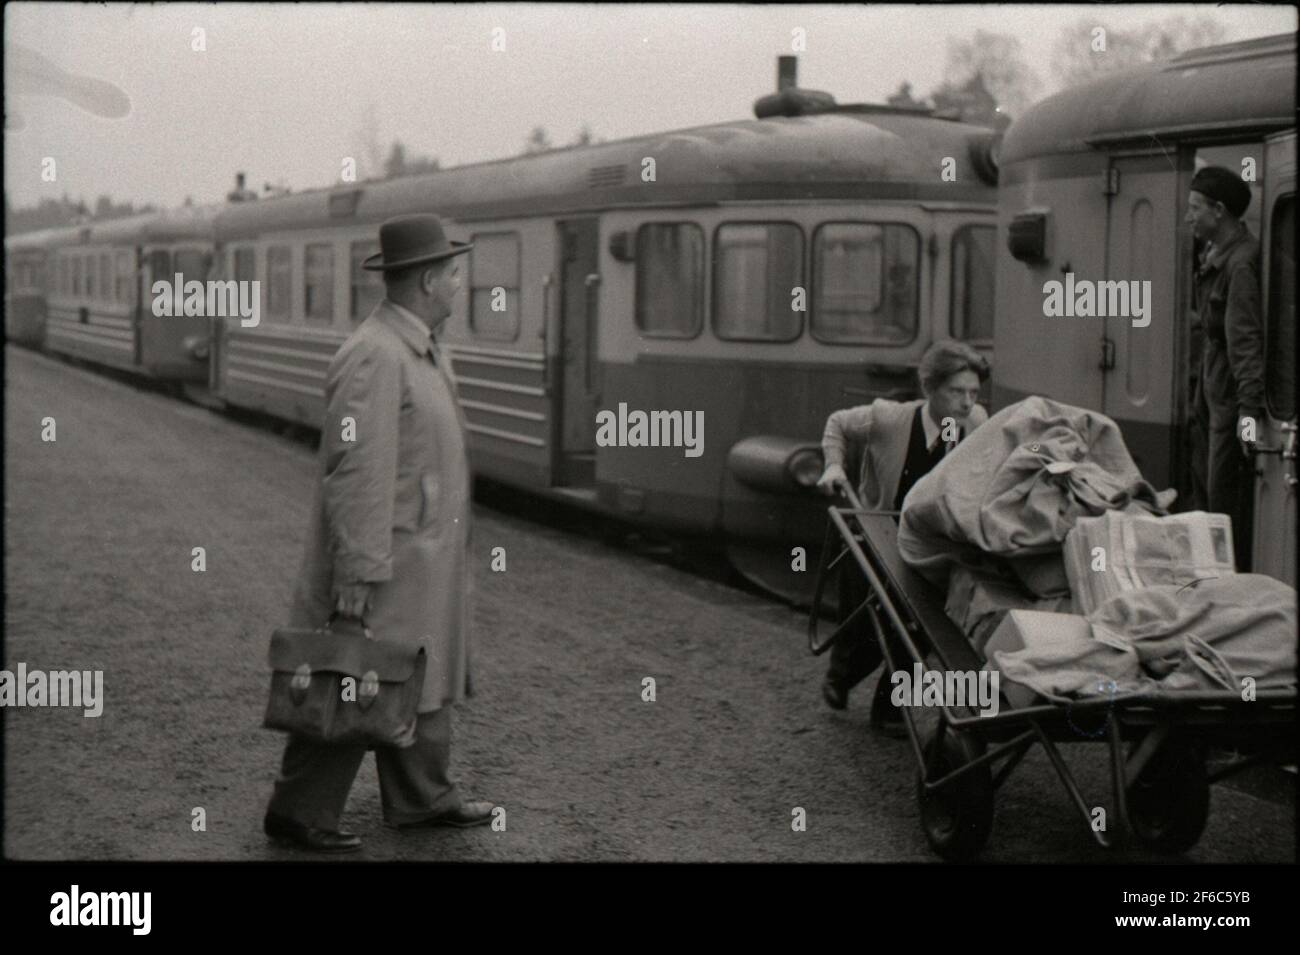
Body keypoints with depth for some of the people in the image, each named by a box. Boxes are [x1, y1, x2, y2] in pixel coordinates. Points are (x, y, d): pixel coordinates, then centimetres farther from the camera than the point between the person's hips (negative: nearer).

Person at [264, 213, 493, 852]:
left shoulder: (417, 350, 11)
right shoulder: (374, 358, -21)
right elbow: (357, 473, -25)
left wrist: (444, 550, 21)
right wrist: (356, 577, -26)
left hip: (423, 568, 10)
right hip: (382, 567, -10)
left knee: (422, 683, 17)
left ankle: (421, 799, 29)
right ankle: (298, 812, 12)